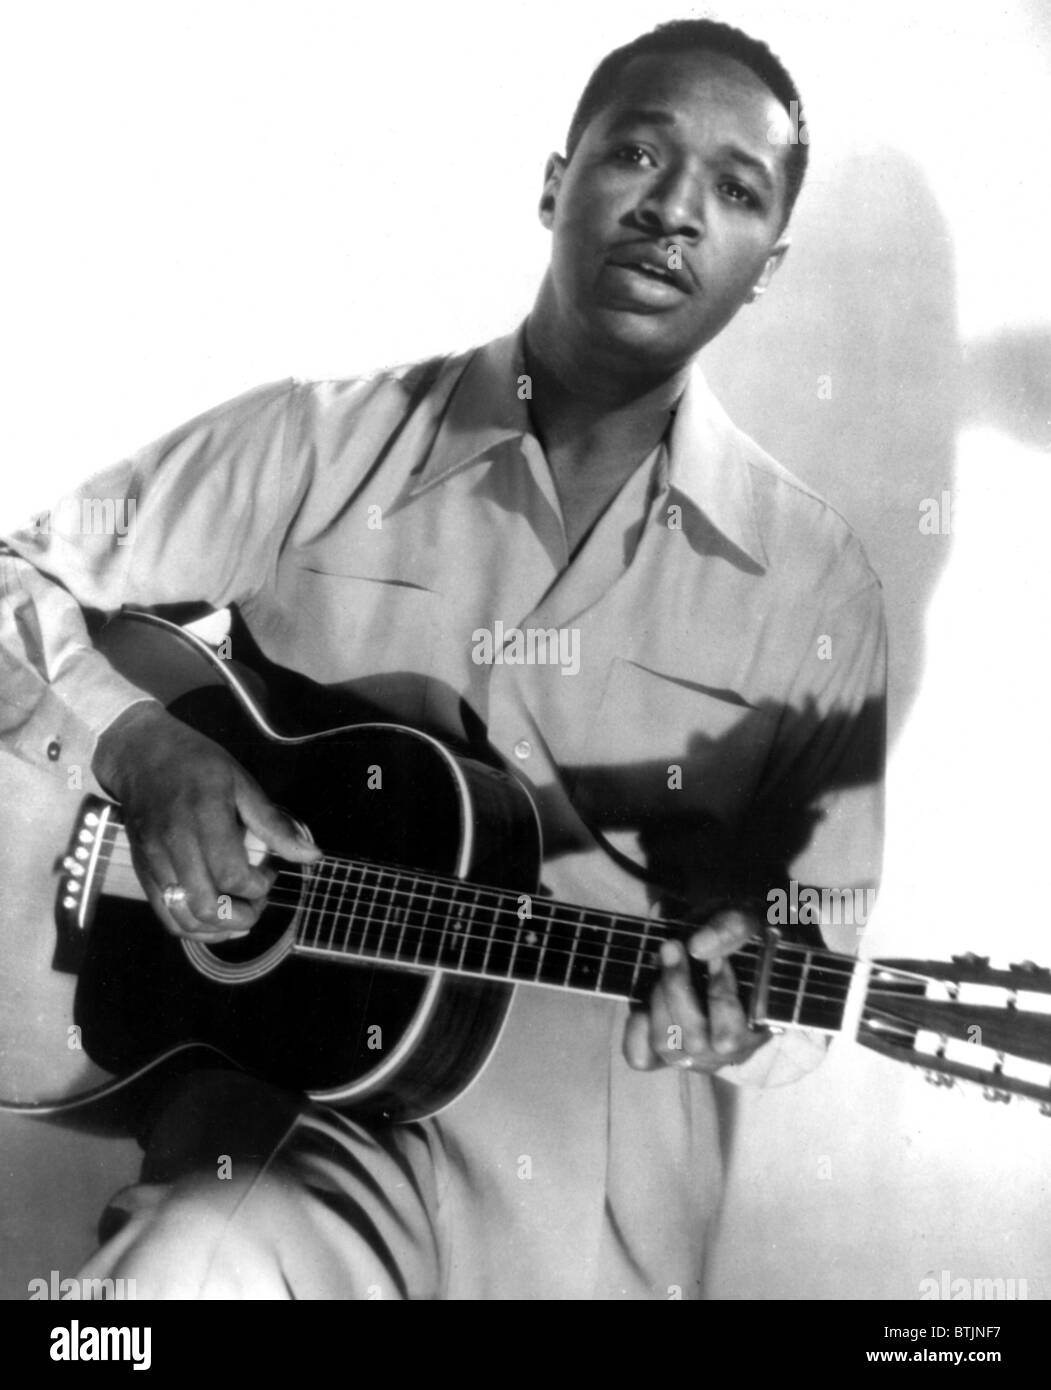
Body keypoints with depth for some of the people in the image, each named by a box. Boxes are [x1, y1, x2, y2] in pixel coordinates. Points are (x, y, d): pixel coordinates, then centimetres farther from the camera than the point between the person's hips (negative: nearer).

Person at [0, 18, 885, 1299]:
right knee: (178, 1271, -29)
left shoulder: (812, 581, -3)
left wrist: (737, 1013, -20)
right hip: (290, 1111, -2)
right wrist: (140, 744, -14)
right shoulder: (320, 447, -3)